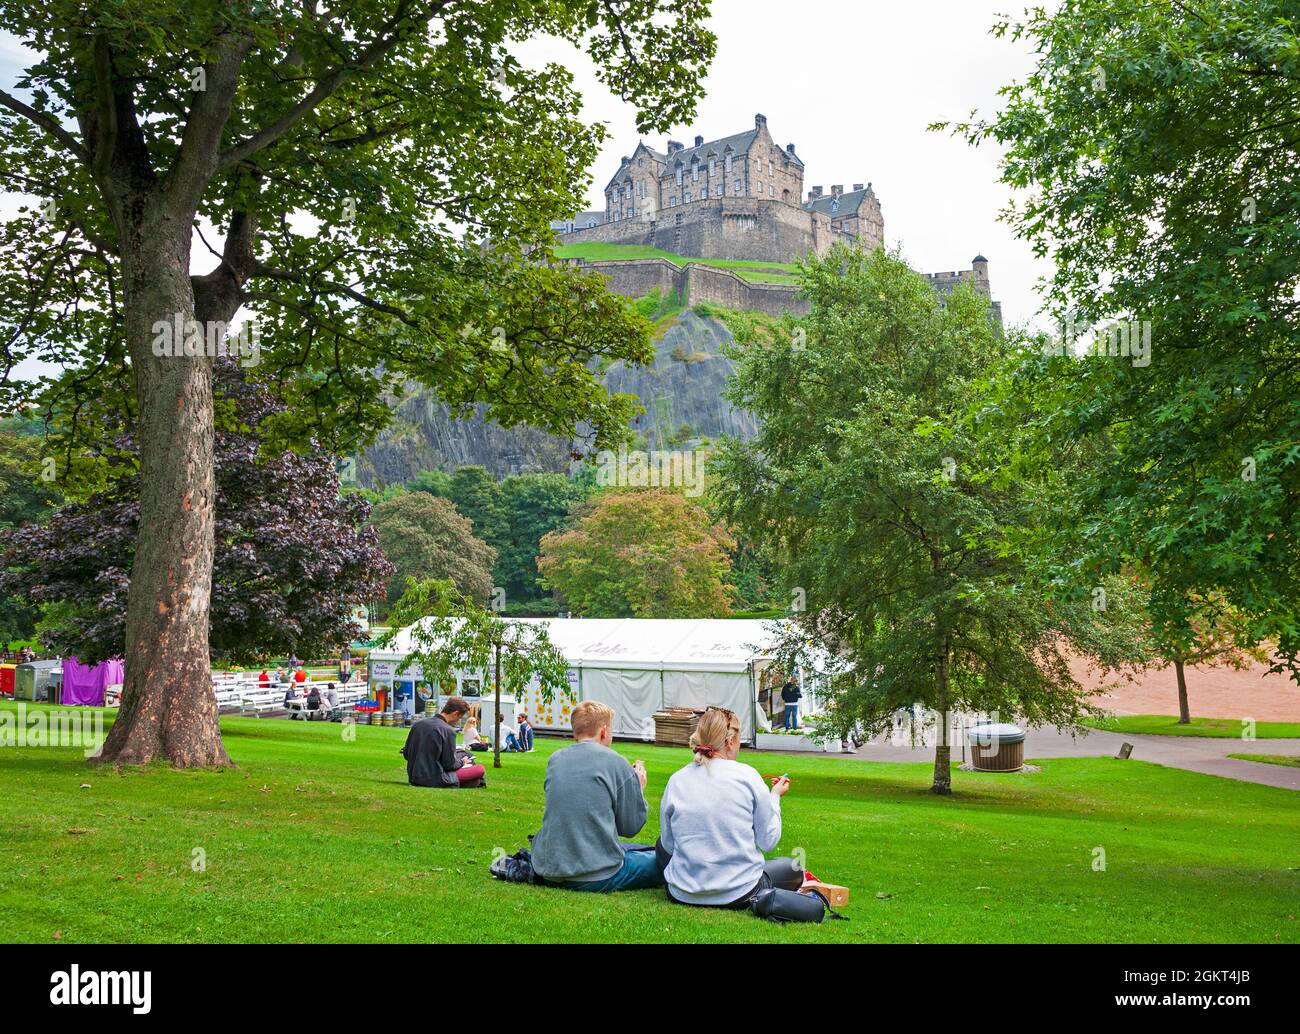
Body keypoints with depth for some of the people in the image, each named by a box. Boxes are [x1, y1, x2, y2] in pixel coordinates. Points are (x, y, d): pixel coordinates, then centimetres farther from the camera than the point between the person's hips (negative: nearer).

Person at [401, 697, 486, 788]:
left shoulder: (417, 724, 5)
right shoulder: (448, 731, -16)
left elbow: (406, 754, 10)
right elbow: (450, 764, -12)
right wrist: (461, 762, 9)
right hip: (435, 780, -8)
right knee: (480, 770, -3)